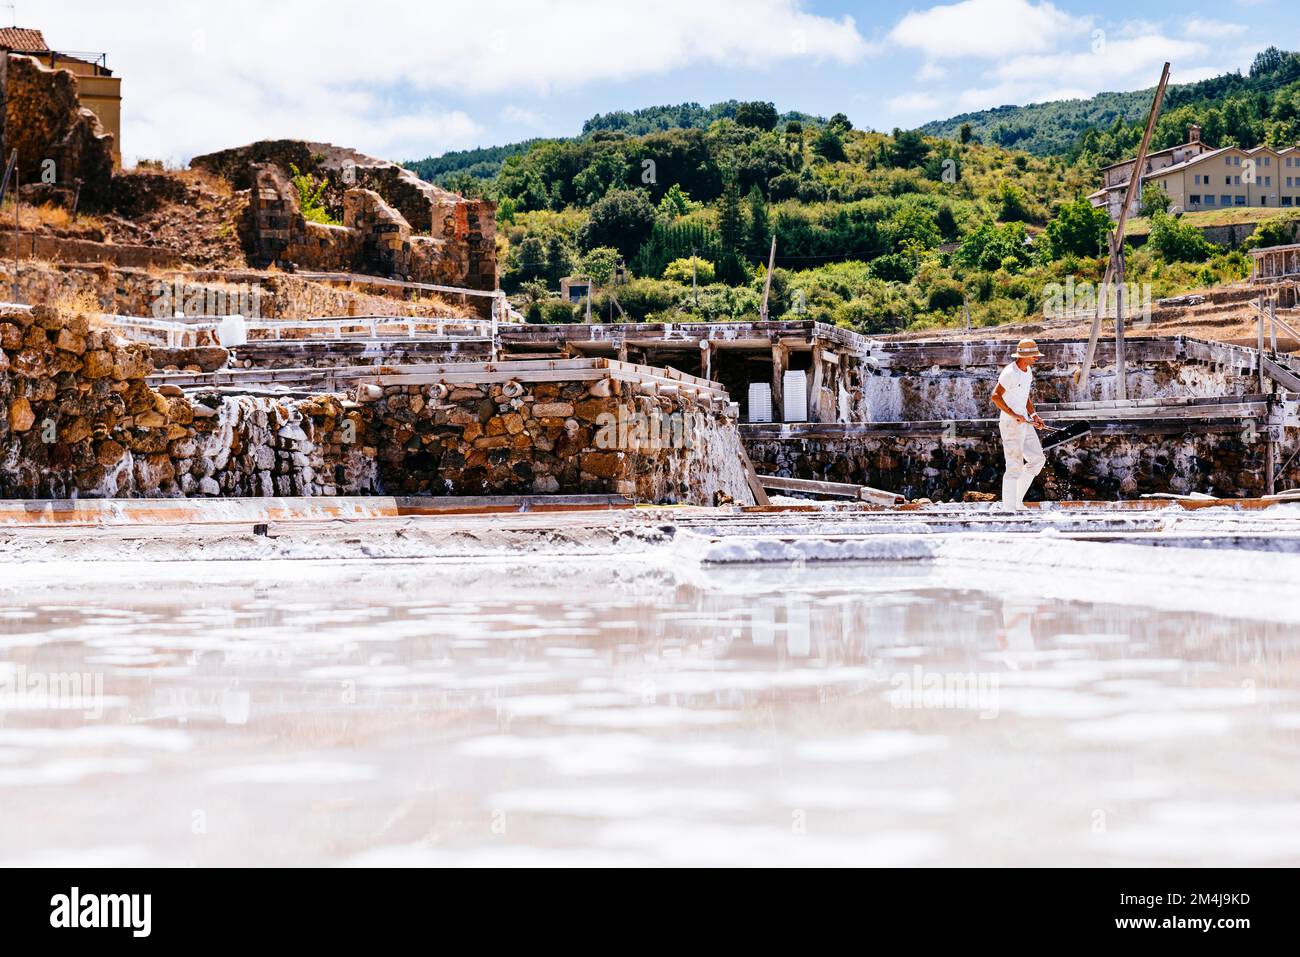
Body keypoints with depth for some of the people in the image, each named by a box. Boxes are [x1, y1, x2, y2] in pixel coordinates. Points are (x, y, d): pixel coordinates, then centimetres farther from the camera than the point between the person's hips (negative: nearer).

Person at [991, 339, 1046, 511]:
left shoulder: (1028, 371, 12)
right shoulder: (1010, 373, -17)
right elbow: (995, 396, -24)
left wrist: (1034, 415, 9)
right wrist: (1013, 415, -29)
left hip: (1024, 422, 9)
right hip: (1010, 425, -9)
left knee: (1037, 459, 11)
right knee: (1015, 466, -9)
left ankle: (1017, 500, 19)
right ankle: (1009, 508, -6)